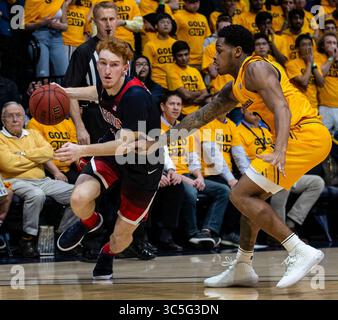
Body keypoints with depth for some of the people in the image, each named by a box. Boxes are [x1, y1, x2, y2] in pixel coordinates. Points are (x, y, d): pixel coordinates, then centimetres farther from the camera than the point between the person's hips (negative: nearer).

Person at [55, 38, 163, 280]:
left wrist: (82, 151, -41)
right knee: (80, 198, -22)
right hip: (113, 151, 5)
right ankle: (89, 222, 16)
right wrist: (65, 92, 10)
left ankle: (107, 256, 43)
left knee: (122, 233, 4)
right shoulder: (105, 86, -11)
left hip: (144, 165, -5)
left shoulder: (135, 96, -33)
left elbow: (126, 144, -34)